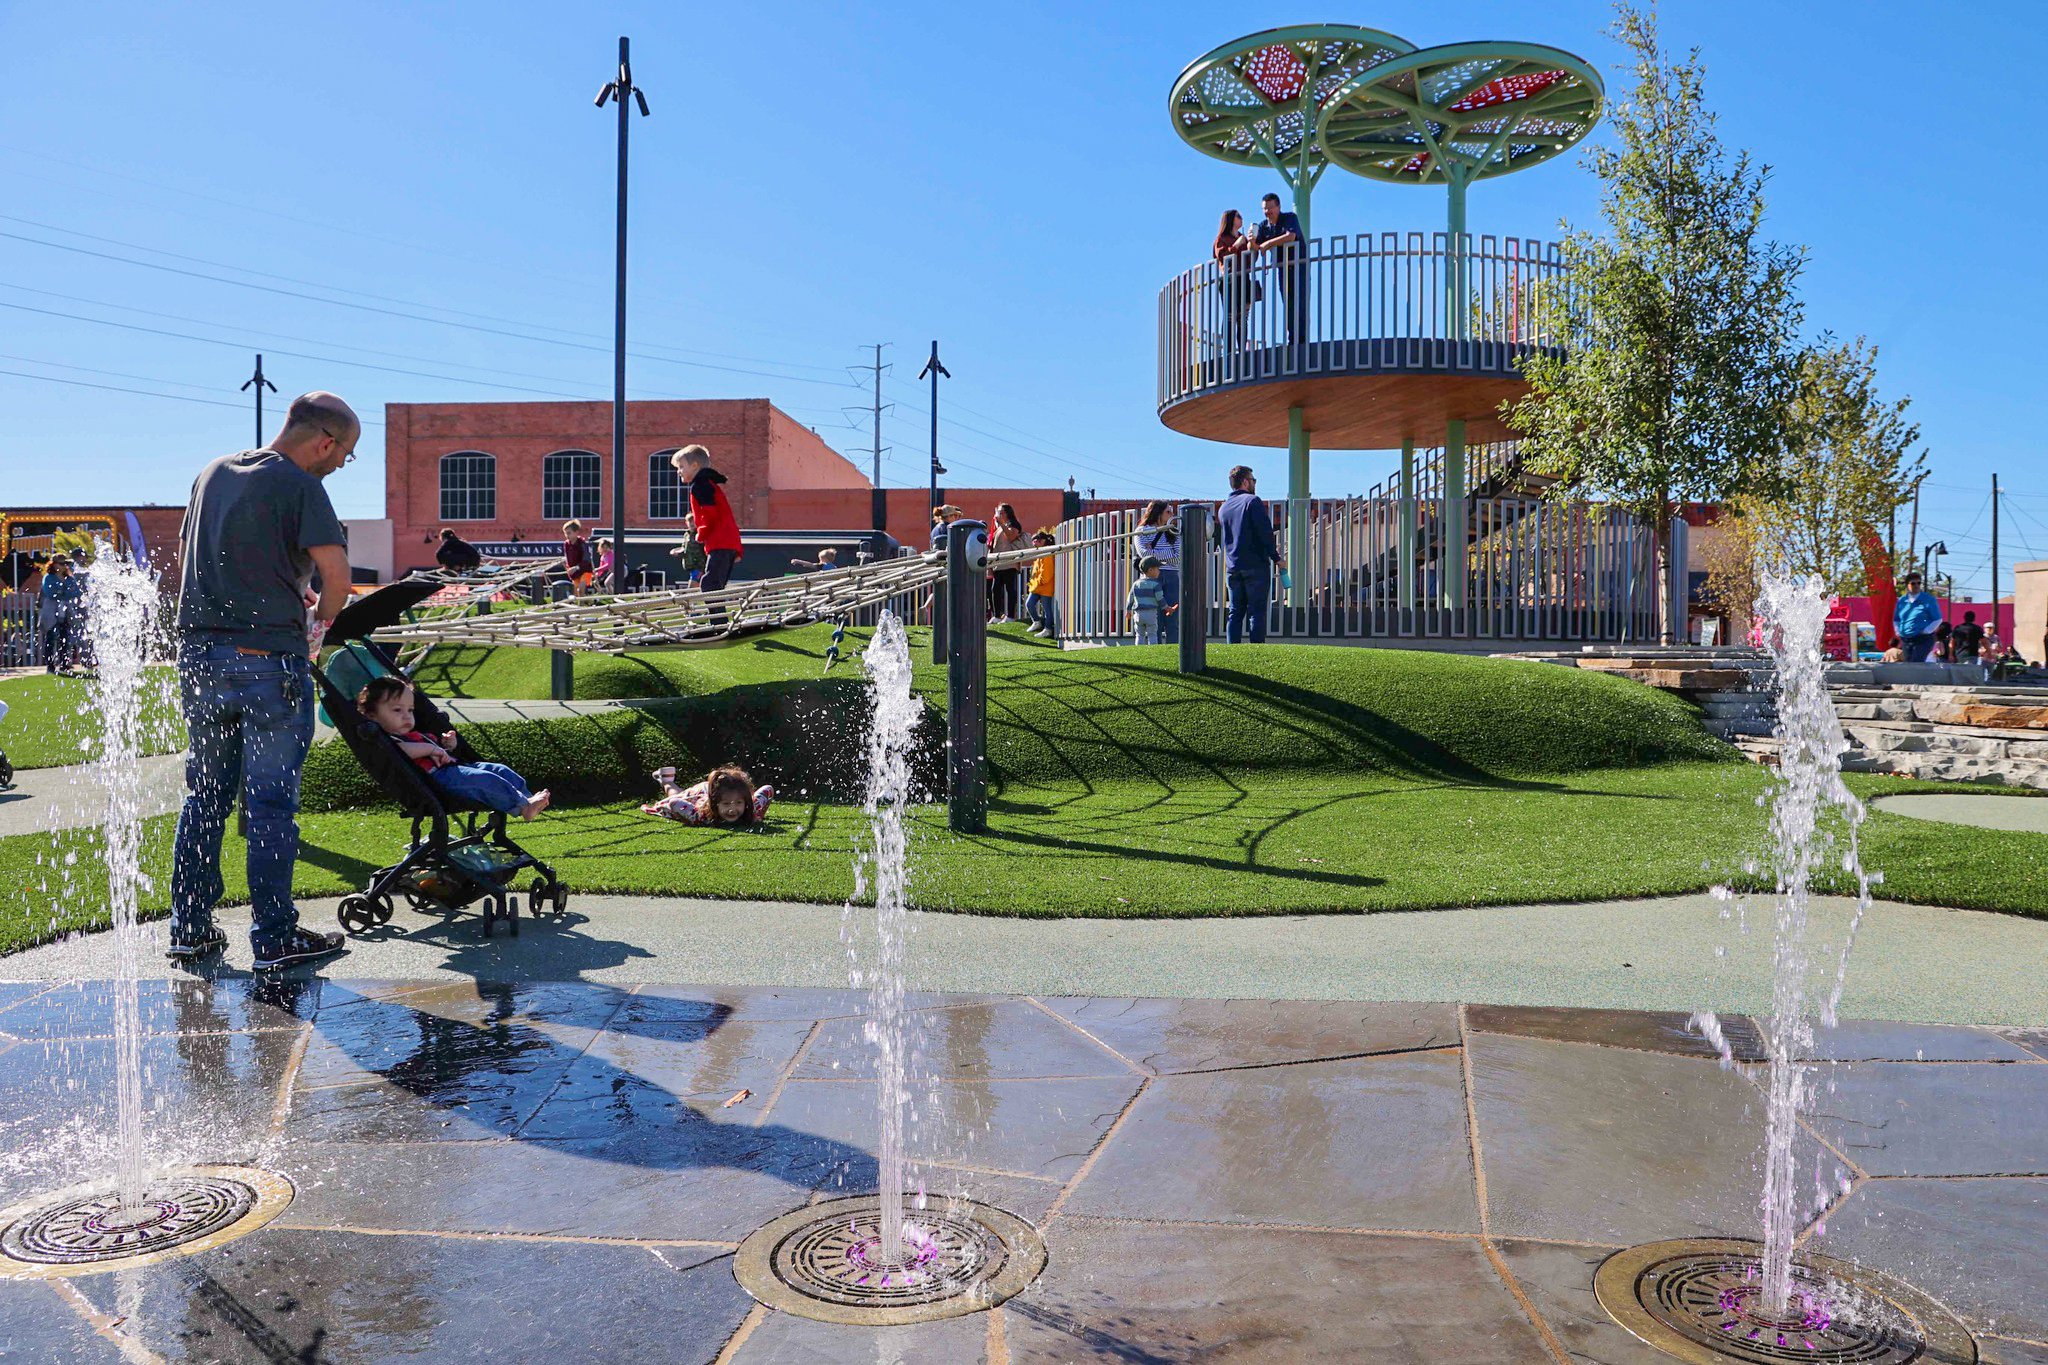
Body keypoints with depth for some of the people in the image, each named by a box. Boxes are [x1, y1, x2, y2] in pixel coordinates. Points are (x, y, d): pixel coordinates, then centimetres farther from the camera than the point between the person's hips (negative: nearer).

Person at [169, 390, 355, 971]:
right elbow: (337, 578, -18)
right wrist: (320, 621, 3)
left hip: (200, 655, 7)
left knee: (205, 793, 15)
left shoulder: (212, 473, 14)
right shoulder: (299, 486, -10)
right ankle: (275, 938, 6)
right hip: (269, 658, -7)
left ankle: (190, 928, 21)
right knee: (271, 802, 0)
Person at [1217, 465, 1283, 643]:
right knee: (1257, 612, -4)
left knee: (1235, 612, 9)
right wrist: (1276, 558, -5)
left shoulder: (1223, 508, 15)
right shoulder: (1253, 501, -6)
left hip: (1232, 568, 6)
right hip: (1256, 566, -6)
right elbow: (1265, 532, -13)